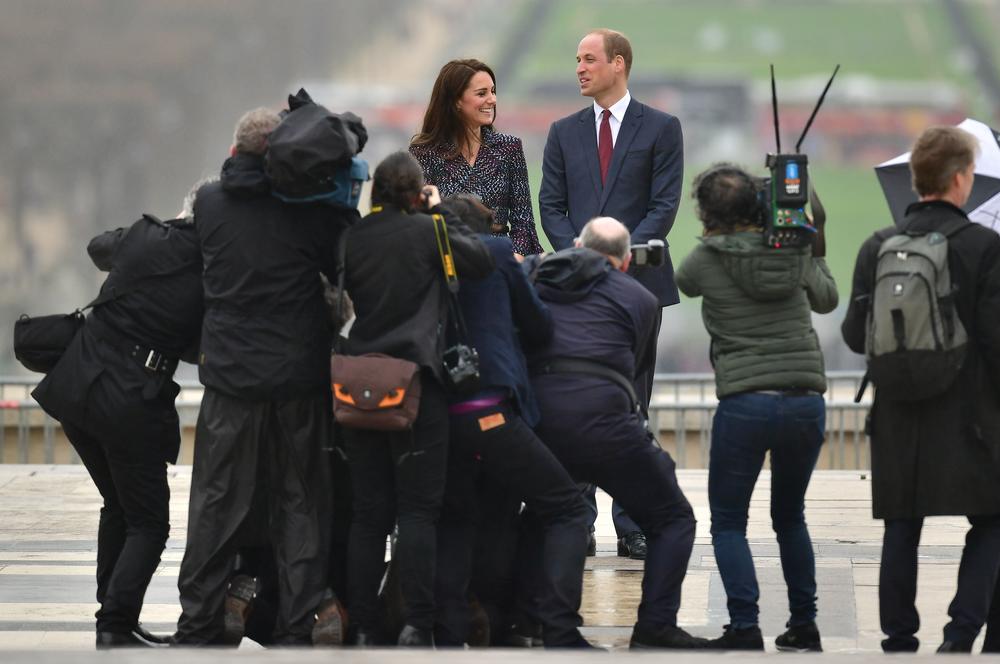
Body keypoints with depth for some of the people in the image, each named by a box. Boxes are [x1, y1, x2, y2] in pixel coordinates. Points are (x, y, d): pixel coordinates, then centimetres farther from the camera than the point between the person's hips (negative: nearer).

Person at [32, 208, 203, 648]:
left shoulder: (145, 237, 0)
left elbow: (98, 248, 24)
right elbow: (197, 350, 1)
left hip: (76, 384, 6)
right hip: (131, 402, -6)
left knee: (118, 506, 22)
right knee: (148, 524, 4)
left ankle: (113, 617, 25)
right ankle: (116, 627, -9)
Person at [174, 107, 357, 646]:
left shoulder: (209, 203, 1)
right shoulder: (313, 207, -8)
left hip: (229, 376, 2)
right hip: (299, 379, -1)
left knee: (217, 505, 9)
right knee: (300, 505, 7)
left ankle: (198, 627, 10)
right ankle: (295, 631, 5)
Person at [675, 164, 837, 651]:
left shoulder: (706, 261, -2)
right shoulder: (794, 254, 7)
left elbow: (684, 282, 22)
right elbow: (827, 299, 25)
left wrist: (716, 238, 31)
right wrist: (817, 250, 37)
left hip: (745, 404, -4)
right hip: (807, 402, 4)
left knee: (728, 522, 7)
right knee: (790, 517, 21)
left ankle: (745, 628, -6)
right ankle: (803, 625, 21)